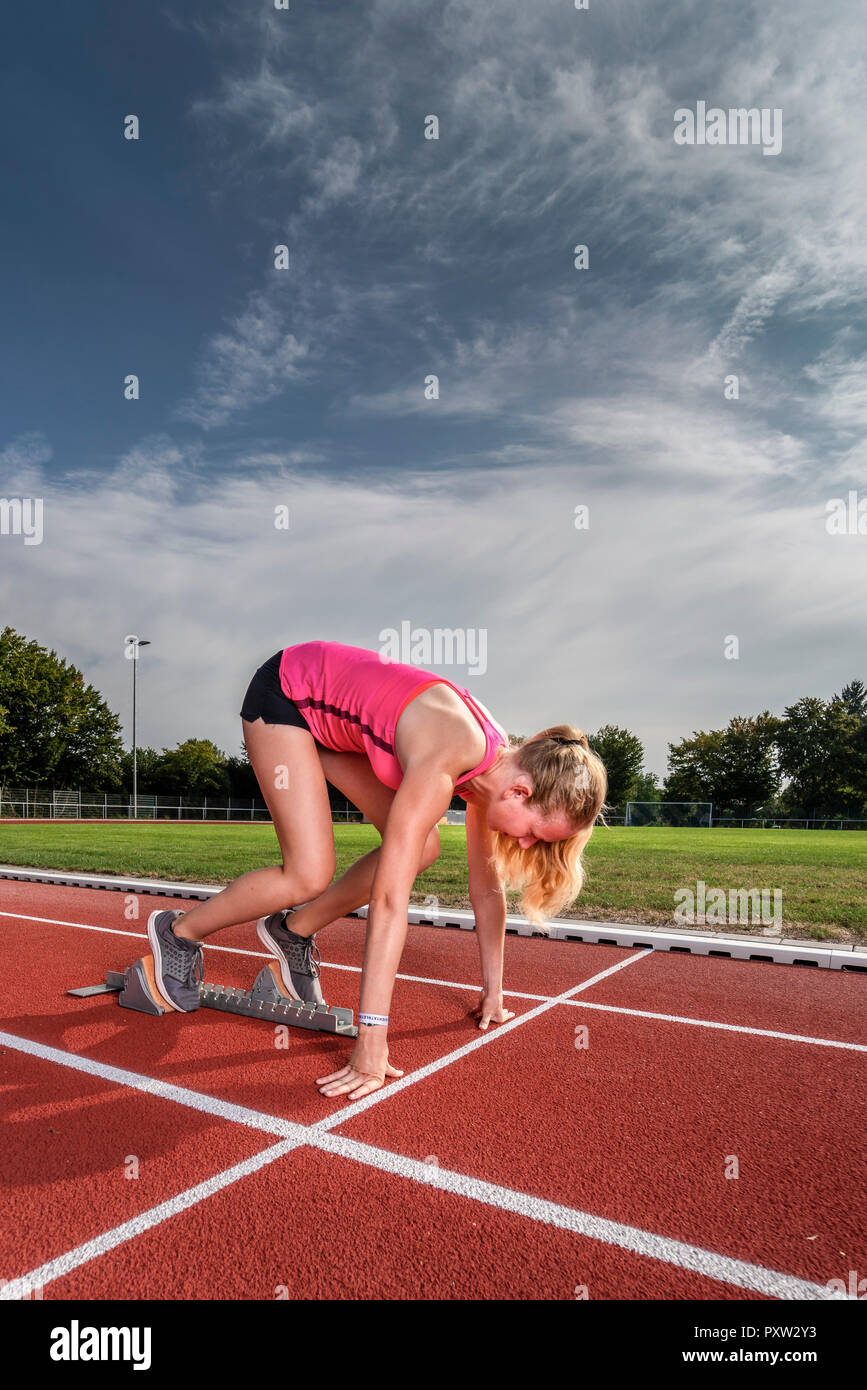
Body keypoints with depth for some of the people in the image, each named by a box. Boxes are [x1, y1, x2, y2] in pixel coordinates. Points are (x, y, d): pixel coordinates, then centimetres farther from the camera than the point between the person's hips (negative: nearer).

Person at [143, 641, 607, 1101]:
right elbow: (388, 900, -39)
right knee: (309, 876, -17)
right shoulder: (442, 763, -37)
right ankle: (178, 932, 9)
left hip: (338, 722, 7)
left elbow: (487, 888, -2)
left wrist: (493, 991, 4)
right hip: (284, 694, -7)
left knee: (419, 849, -5)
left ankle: (293, 930, 14)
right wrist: (371, 1043, -38)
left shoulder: (499, 762, -13)